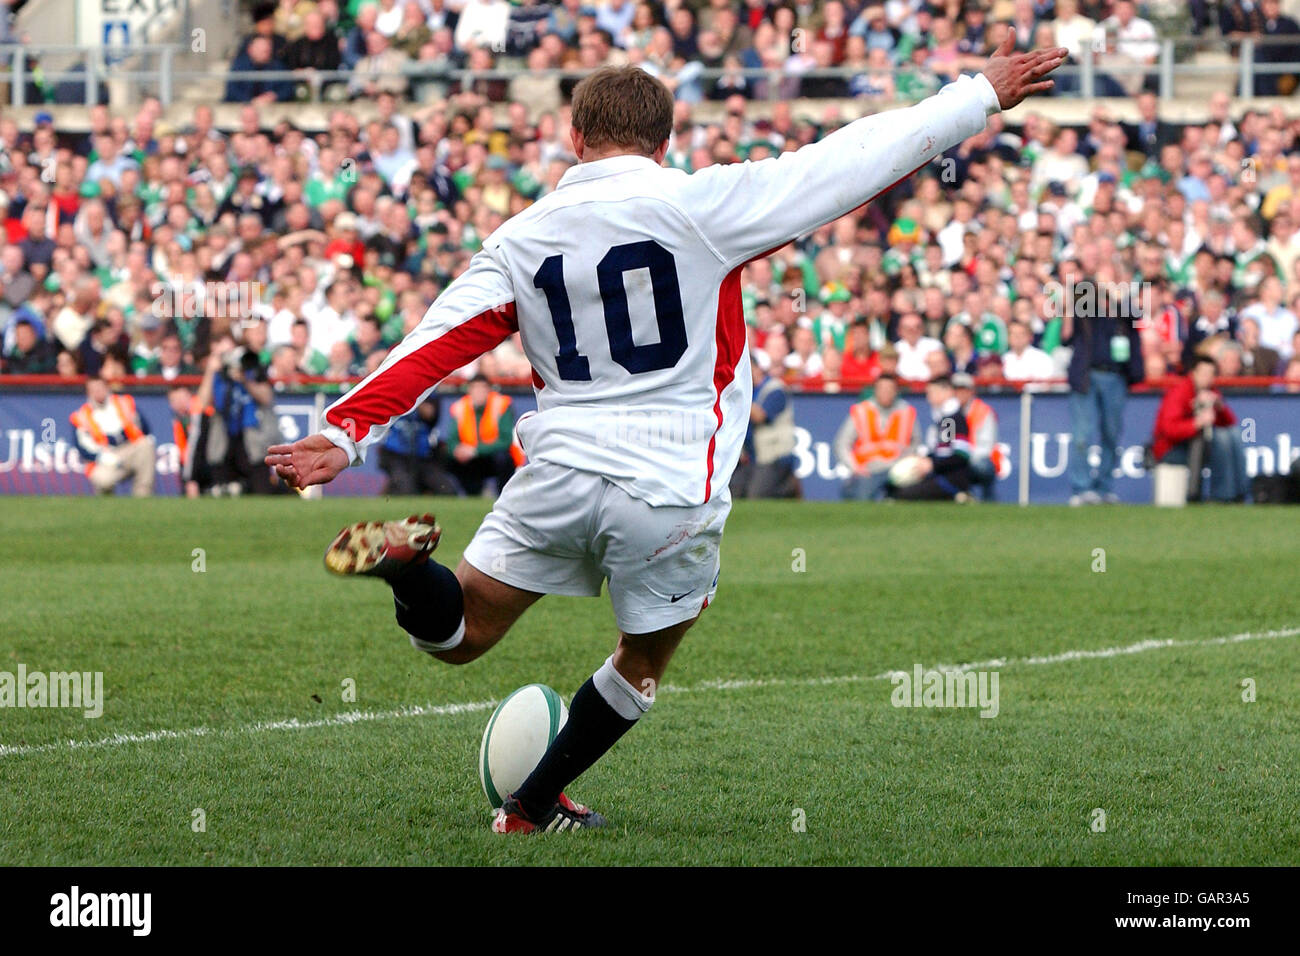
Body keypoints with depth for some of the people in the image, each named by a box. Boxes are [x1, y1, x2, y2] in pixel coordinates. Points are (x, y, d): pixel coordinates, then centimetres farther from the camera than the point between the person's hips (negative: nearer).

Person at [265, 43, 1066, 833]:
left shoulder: (520, 240, 6)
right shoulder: (700, 205, -5)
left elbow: (435, 345, -1)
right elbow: (856, 159, -5)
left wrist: (345, 435, -2)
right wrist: (984, 97, 1)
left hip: (560, 471, 2)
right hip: (673, 493, -2)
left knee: (460, 635, 15)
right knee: (643, 665, 22)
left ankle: (401, 560, -16)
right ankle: (533, 810, 27)